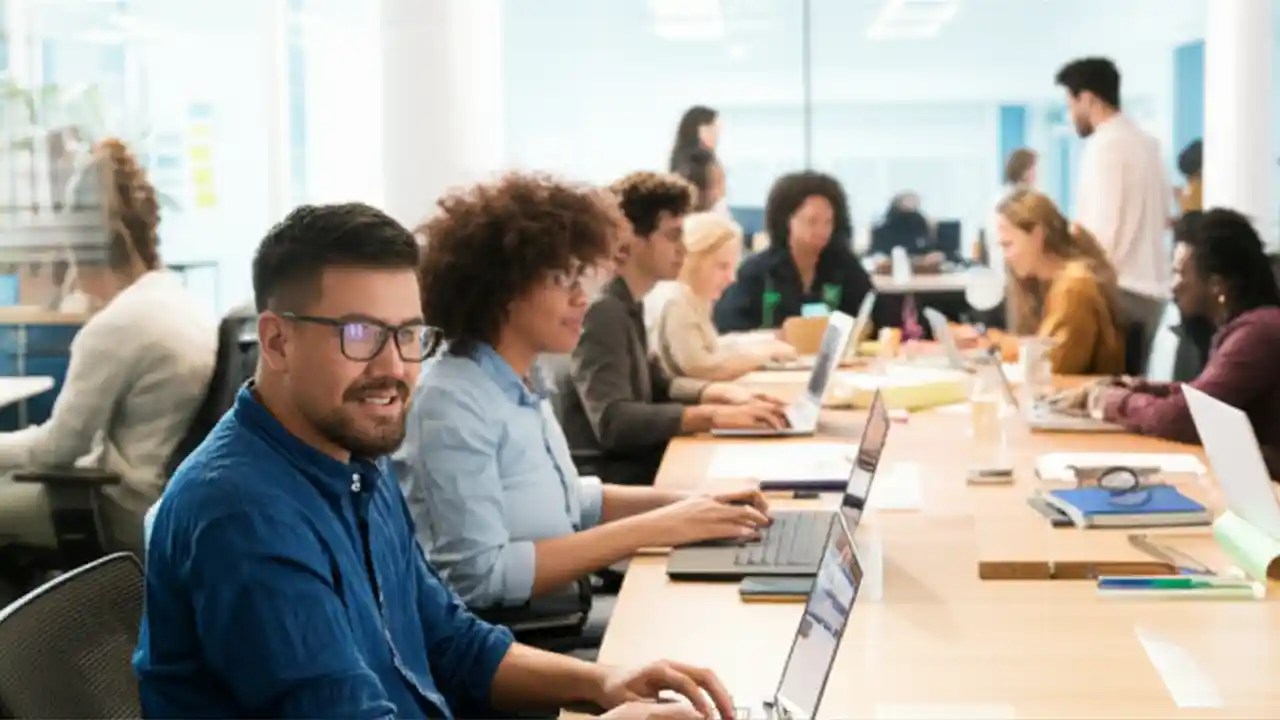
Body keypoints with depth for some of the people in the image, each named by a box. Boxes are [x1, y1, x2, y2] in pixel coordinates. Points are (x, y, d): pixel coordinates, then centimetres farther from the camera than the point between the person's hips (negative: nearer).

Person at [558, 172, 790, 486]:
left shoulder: (625, 305, 11)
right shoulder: (601, 310, -18)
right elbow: (613, 422, -27)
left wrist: (723, 393, 7)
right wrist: (714, 414, -30)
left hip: (631, 462, 9)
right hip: (605, 478, -9)